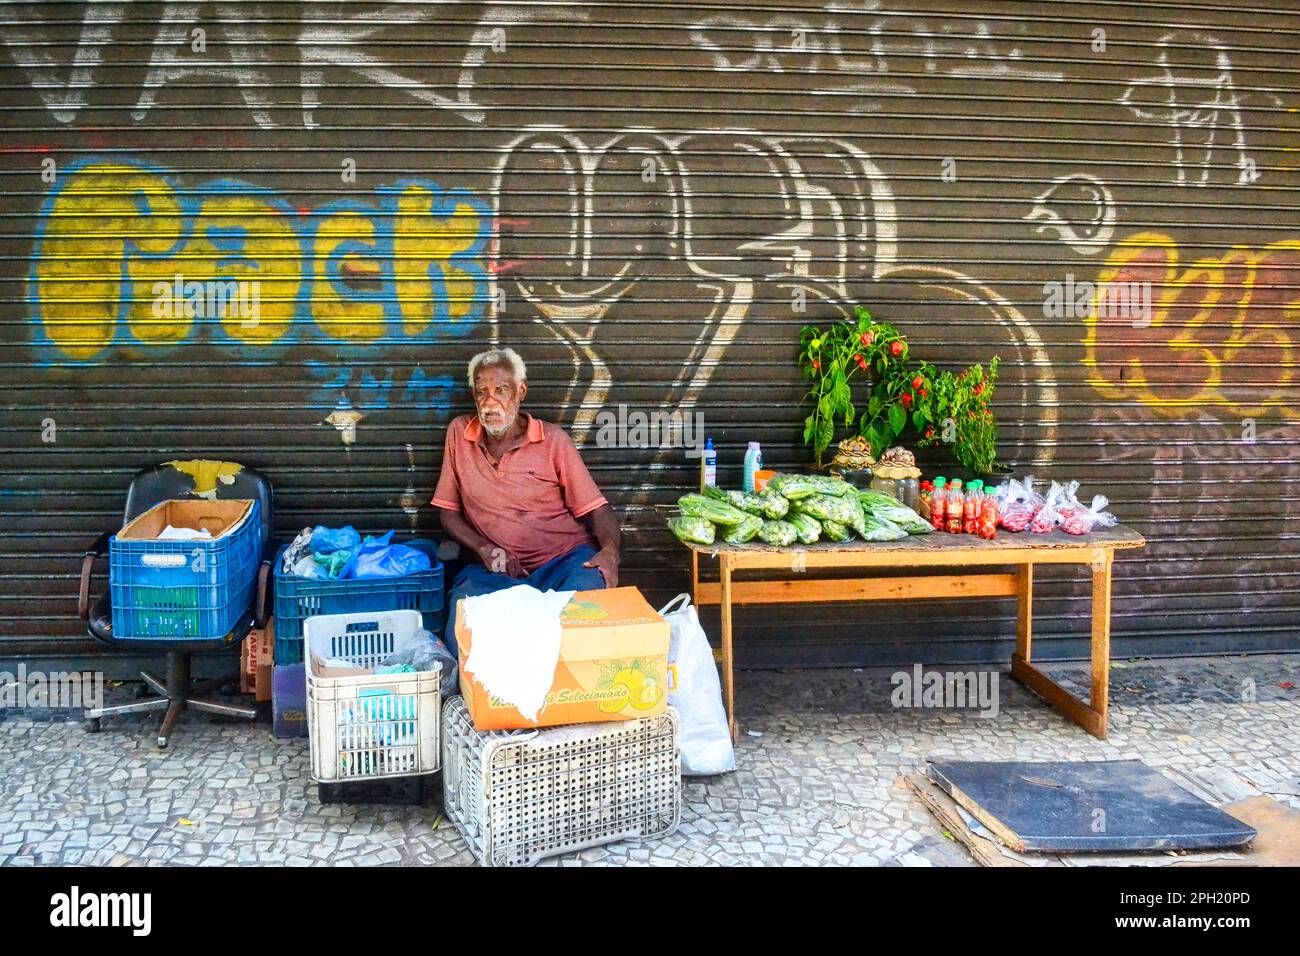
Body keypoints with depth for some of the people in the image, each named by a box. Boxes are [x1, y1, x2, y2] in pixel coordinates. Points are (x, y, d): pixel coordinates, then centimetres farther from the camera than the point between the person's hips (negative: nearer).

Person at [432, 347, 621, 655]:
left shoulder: (553, 440, 1)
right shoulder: (459, 433, 7)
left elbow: (596, 509, 0)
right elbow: (449, 511, 10)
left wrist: (610, 550, -22)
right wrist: (484, 548, -9)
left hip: (564, 558, 0)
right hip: (494, 569, 1)